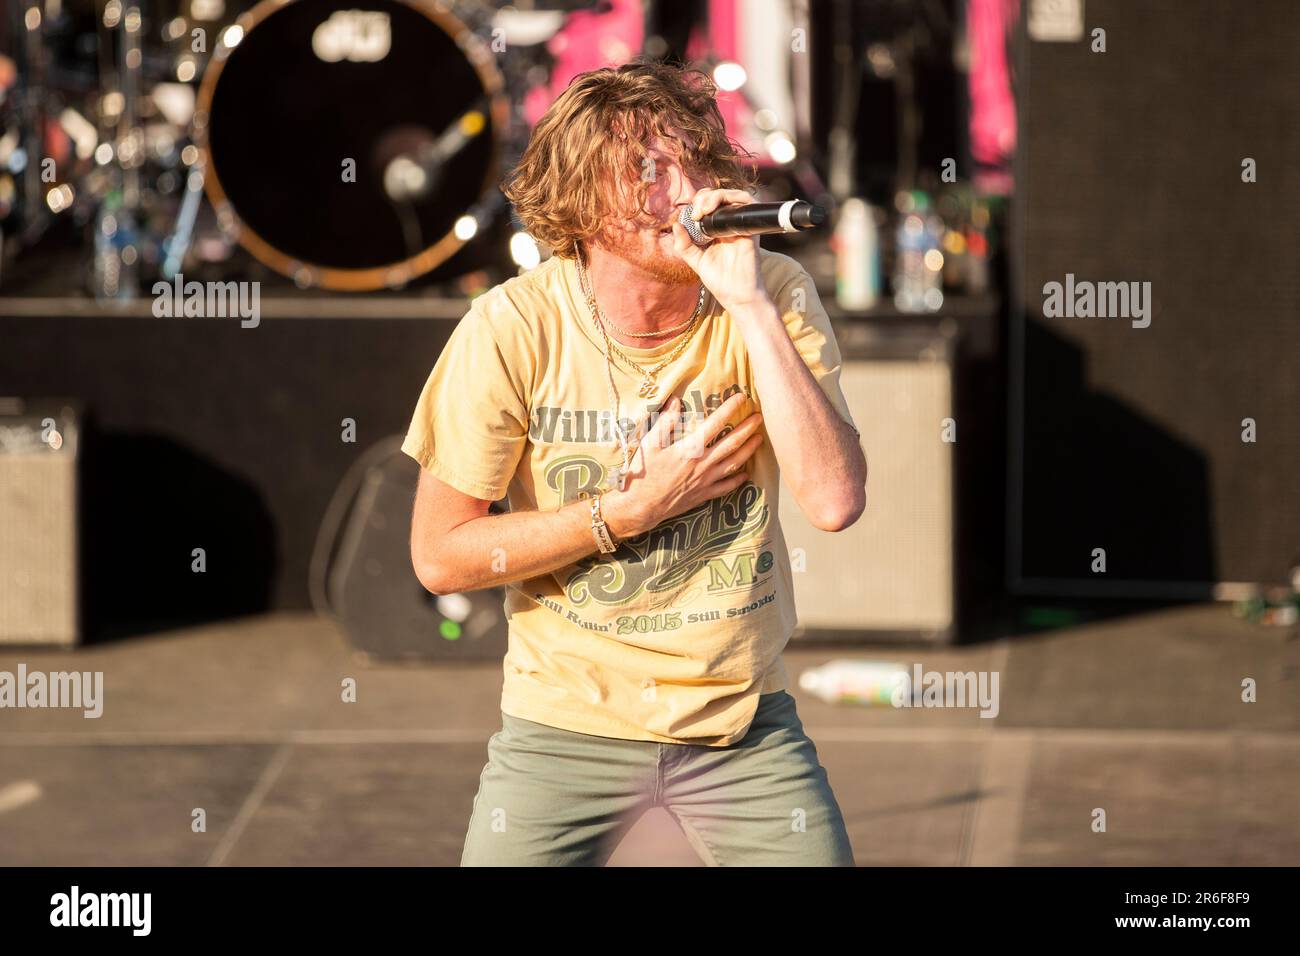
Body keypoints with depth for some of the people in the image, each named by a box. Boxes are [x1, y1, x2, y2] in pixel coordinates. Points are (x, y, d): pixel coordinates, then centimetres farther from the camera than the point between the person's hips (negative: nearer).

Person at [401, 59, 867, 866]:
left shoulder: (773, 295, -10)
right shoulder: (515, 329, -14)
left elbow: (835, 500, -22)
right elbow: (440, 557, -10)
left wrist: (750, 304, -26)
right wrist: (639, 506, -17)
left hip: (742, 718, 1)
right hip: (566, 727, -1)